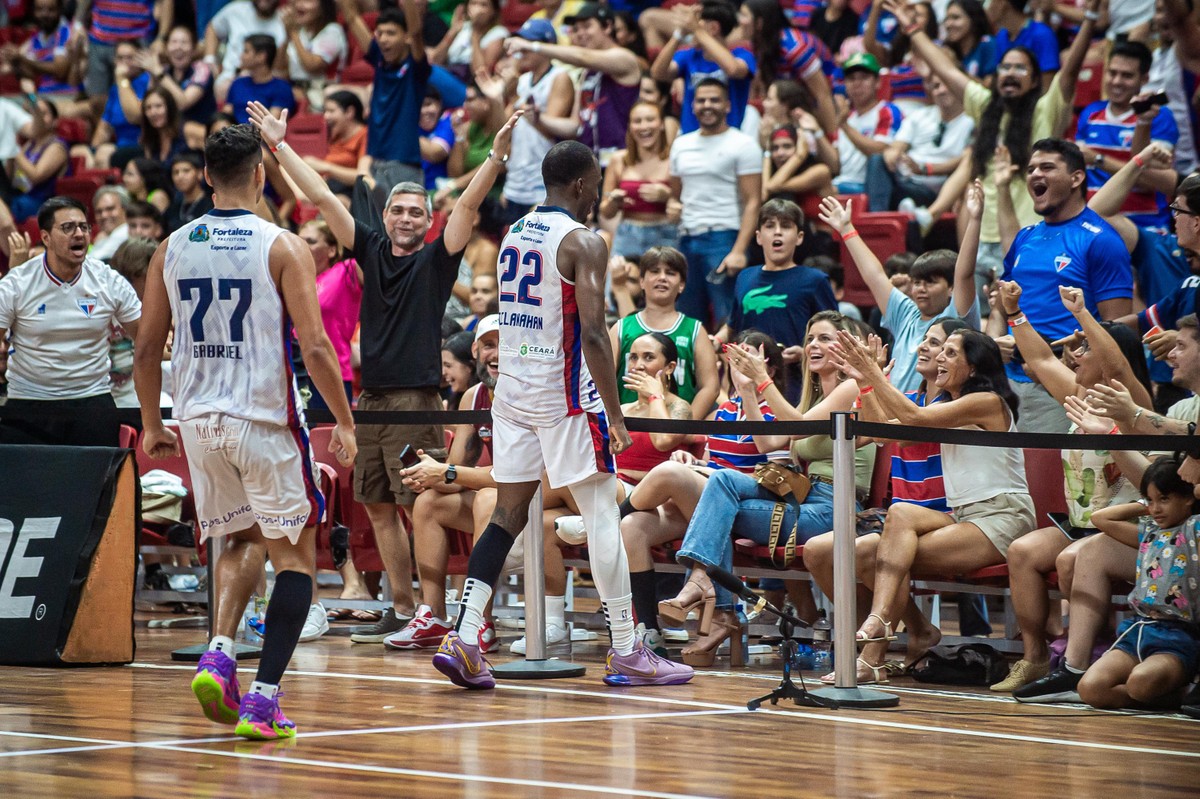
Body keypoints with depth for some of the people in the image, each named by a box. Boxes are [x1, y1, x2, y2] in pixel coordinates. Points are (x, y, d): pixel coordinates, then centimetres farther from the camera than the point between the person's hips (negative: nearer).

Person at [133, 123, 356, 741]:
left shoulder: (172, 248, 4)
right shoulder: (282, 247, -7)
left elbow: (147, 349, 7)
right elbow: (315, 347, -12)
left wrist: (151, 425, 19)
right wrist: (344, 422, -2)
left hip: (197, 419, 4)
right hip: (264, 418, -4)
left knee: (240, 540, 23)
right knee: (295, 555, 6)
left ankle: (219, 655, -1)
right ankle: (263, 698, -6)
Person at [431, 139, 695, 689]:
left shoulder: (514, 234, 12)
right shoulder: (584, 244, -13)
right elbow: (592, 334, -20)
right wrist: (615, 415, -17)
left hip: (512, 389, 7)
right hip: (565, 394, -7)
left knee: (507, 515, 8)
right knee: (602, 516, 0)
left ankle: (463, 639, -3)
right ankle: (626, 653, 2)